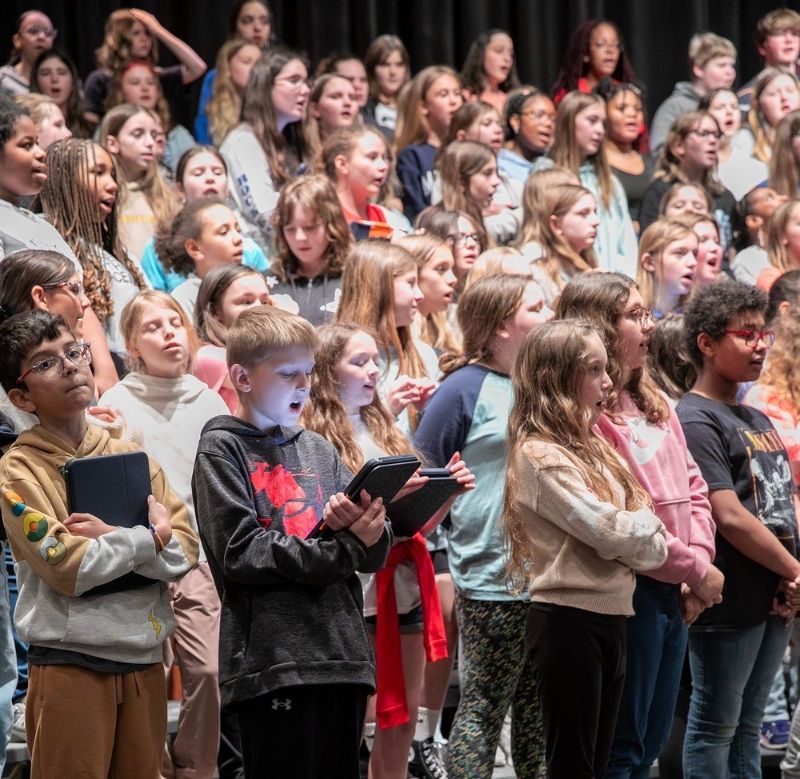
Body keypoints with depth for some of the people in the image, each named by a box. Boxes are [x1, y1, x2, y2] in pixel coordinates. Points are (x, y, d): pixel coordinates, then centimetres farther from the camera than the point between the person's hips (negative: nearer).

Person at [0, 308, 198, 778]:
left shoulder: (131, 457, 10)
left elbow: (184, 553, 1)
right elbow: (68, 568, -16)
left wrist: (111, 539, -13)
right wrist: (147, 538, -8)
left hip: (144, 663, 5)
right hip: (69, 665, -5)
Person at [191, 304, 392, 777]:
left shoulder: (318, 449, 17)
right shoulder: (223, 449, 1)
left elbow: (373, 557, 10)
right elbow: (241, 552, -13)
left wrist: (368, 529, -14)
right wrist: (343, 549, -15)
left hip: (343, 652, 6)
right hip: (272, 661, -6)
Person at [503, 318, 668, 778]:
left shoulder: (590, 446, 14)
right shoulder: (539, 456, -13)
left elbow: (638, 525, 11)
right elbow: (607, 531, -19)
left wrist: (637, 535, -10)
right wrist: (650, 533, -1)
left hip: (610, 617, 9)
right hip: (569, 619, -9)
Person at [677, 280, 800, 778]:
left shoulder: (759, 420, 14)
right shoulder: (696, 420, -13)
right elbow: (729, 518, -19)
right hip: (729, 602, -8)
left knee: (747, 727, 14)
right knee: (714, 728, 0)